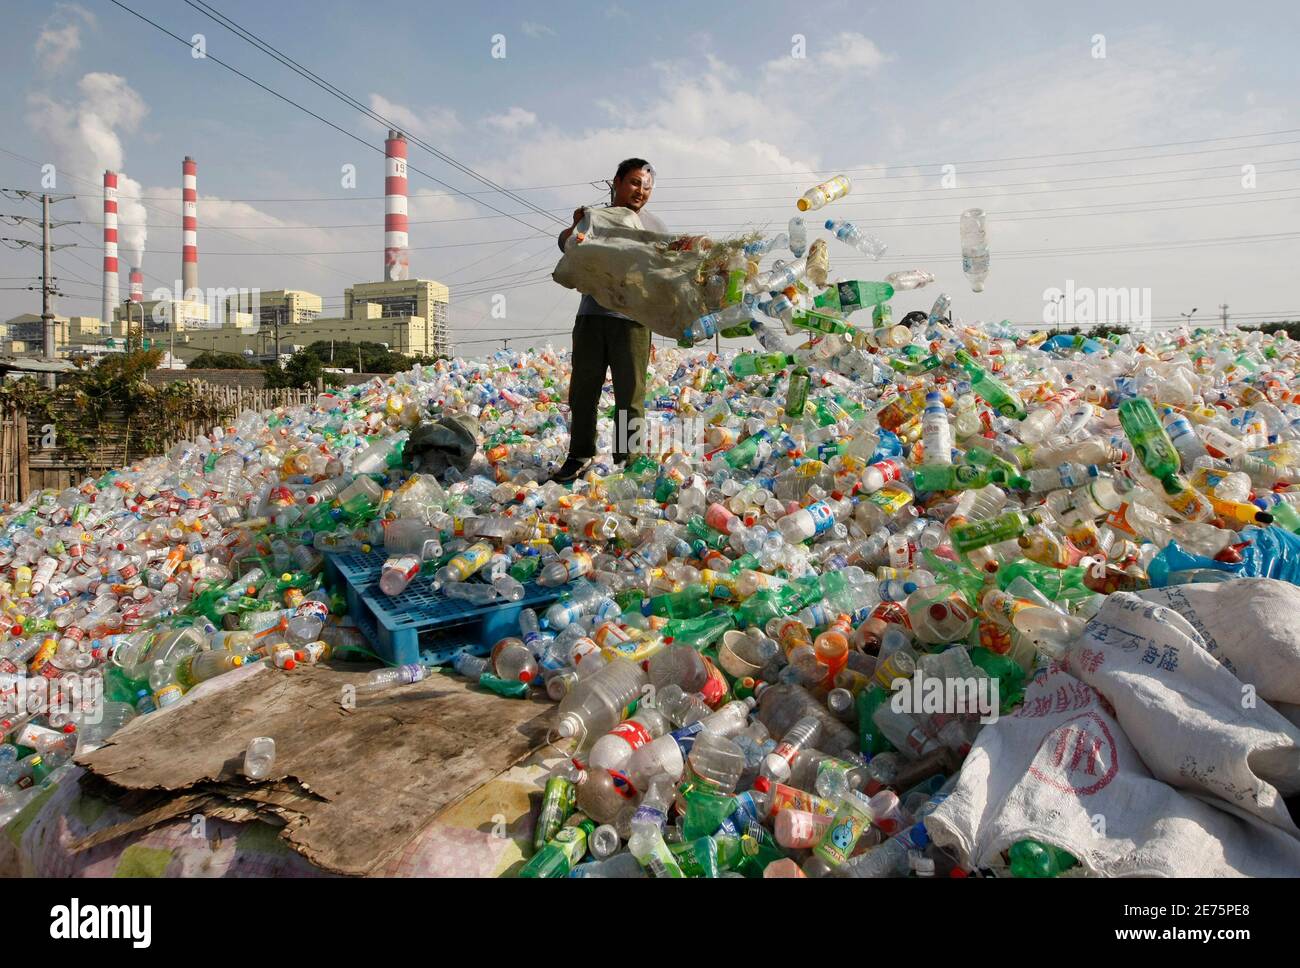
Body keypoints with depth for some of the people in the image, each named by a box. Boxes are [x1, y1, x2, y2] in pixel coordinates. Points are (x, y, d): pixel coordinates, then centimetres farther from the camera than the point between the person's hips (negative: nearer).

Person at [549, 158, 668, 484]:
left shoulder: (655, 227, 10)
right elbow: (565, 244, 8)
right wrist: (577, 226, -13)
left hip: (632, 319, -2)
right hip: (591, 315, 2)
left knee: (630, 393, -2)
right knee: (583, 388, 4)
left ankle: (626, 459, 5)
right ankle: (581, 455, 13)